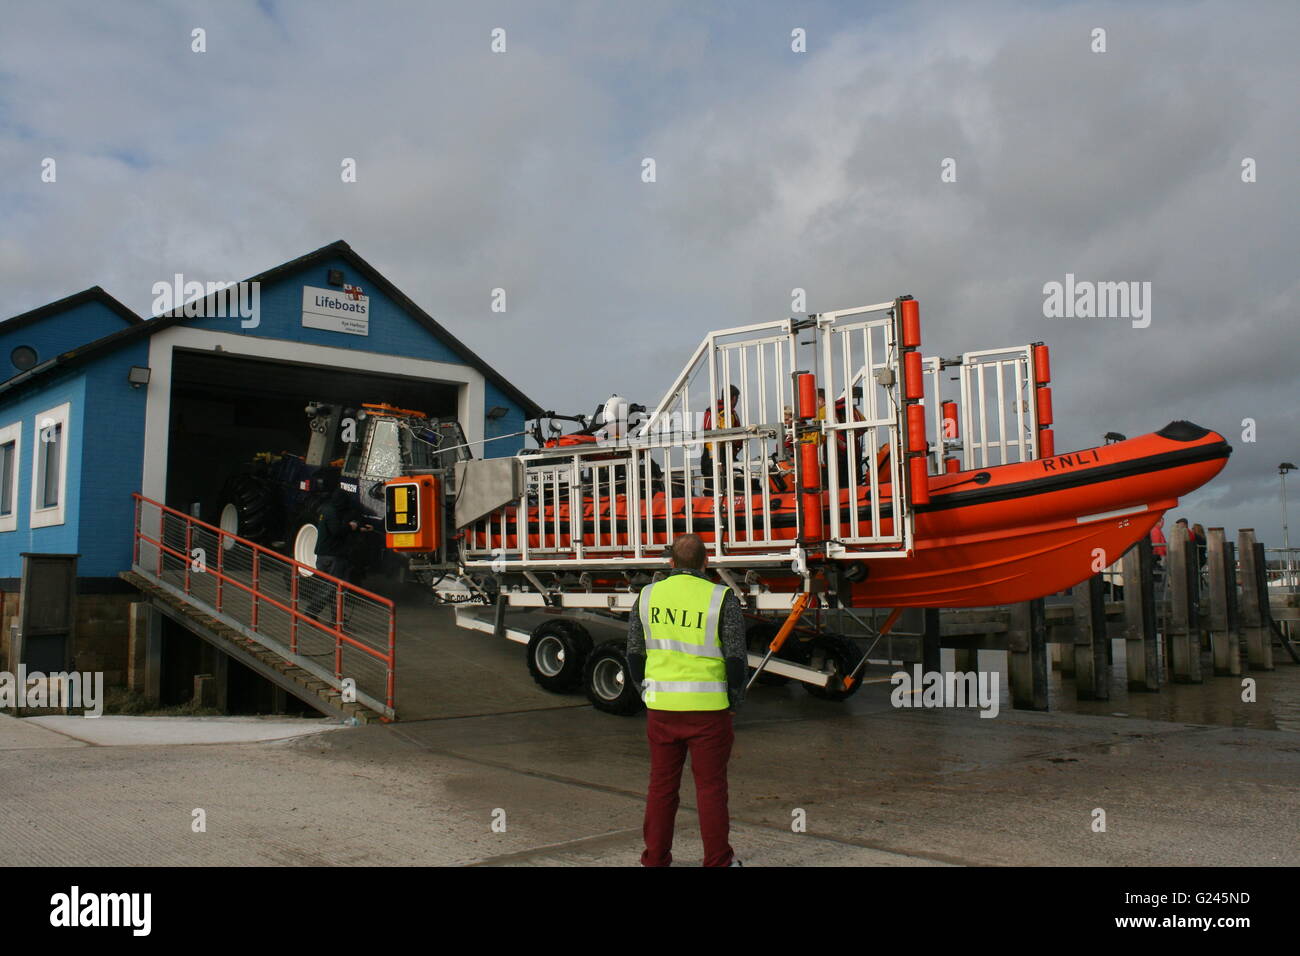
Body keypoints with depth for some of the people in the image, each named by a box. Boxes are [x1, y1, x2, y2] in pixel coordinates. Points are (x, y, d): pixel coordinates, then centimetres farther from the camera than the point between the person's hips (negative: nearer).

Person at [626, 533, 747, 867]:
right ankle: (718, 860, 16)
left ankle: (656, 859, 21)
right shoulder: (721, 598, -7)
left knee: (661, 785, 13)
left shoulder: (648, 595, 3)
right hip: (708, 708, -3)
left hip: (661, 707, 3)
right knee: (710, 785, 7)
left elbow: (634, 654, 8)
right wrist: (735, 701, 5)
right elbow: (735, 657, -8)